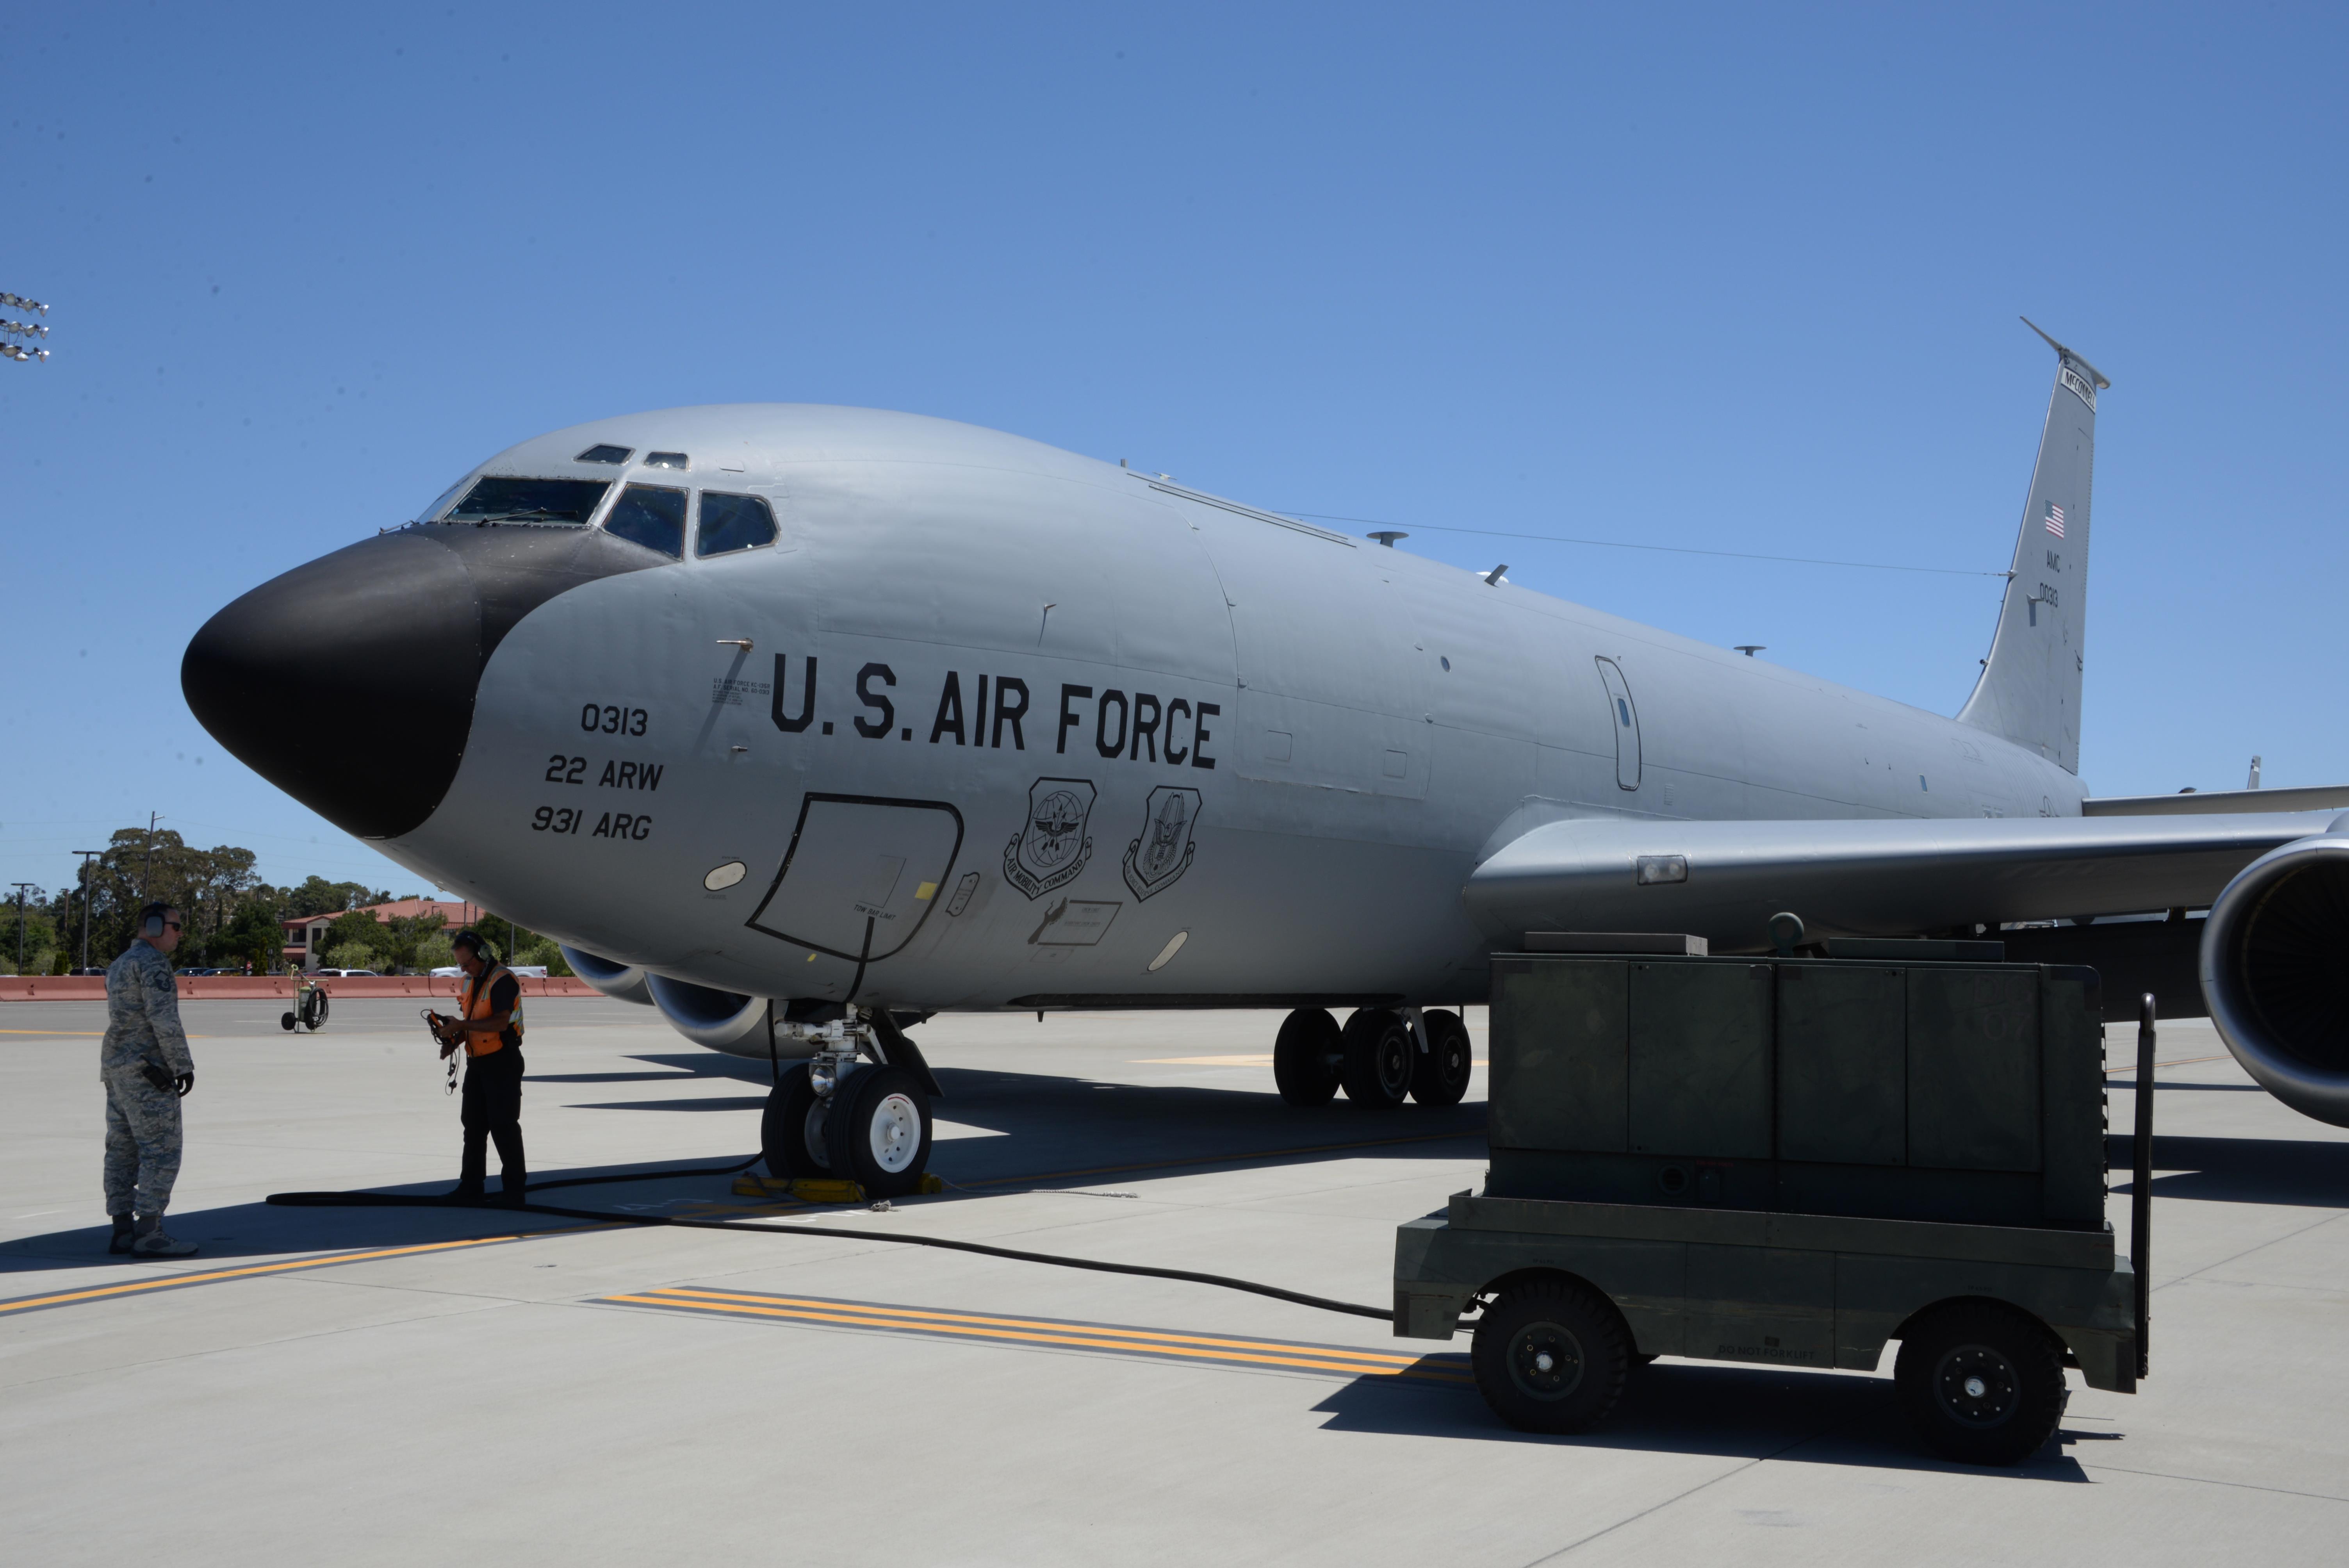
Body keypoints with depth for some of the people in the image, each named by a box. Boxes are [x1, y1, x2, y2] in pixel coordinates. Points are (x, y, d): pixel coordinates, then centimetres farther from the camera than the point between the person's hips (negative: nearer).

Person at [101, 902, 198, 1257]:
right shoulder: (152, 961, -11)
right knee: (162, 1151, -9)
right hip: (146, 1070, -10)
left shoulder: (119, 965, 20)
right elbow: (164, 1018, -19)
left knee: (123, 1150, 8)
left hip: (116, 1068, 10)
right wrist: (183, 1066, -16)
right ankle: (149, 1235, -11)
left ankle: (123, 1231, 10)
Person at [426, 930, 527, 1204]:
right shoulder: (472, 982, 15)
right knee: (473, 1125, 11)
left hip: (502, 1062, -9)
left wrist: (462, 1025, -24)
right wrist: (454, 1042, 4)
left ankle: (514, 1187, 2)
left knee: (504, 1126, -5)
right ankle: (471, 1184, 18)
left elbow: (501, 1022, -25)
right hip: (477, 1062, 9)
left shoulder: (503, 980, -14)